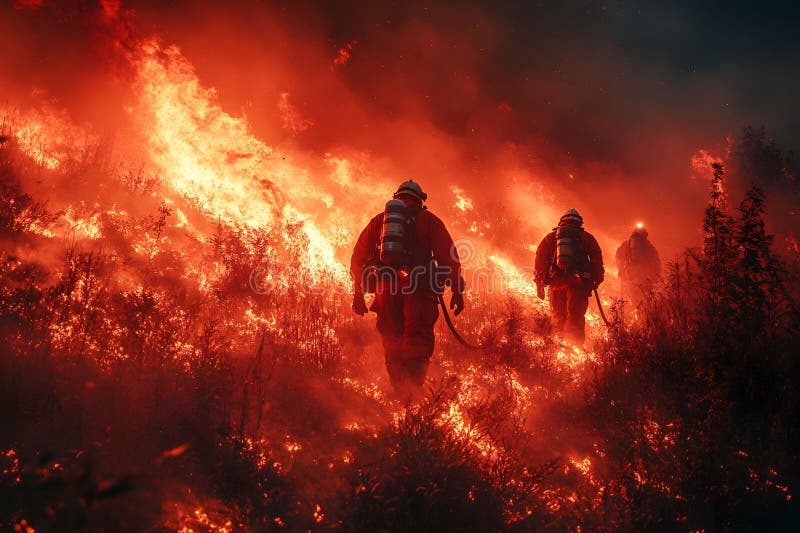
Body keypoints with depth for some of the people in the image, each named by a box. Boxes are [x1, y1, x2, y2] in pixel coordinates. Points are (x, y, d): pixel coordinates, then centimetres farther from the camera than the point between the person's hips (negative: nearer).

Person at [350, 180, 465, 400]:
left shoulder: (378, 220, 22)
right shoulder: (428, 219, 14)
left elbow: (358, 258, 18)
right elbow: (447, 255, 4)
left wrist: (358, 293, 20)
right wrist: (457, 289, 3)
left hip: (386, 287, 3)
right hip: (418, 285, -2)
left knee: (392, 341, 9)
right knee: (418, 338, -6)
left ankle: (400, 391, 6)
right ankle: (414, 385, -23)